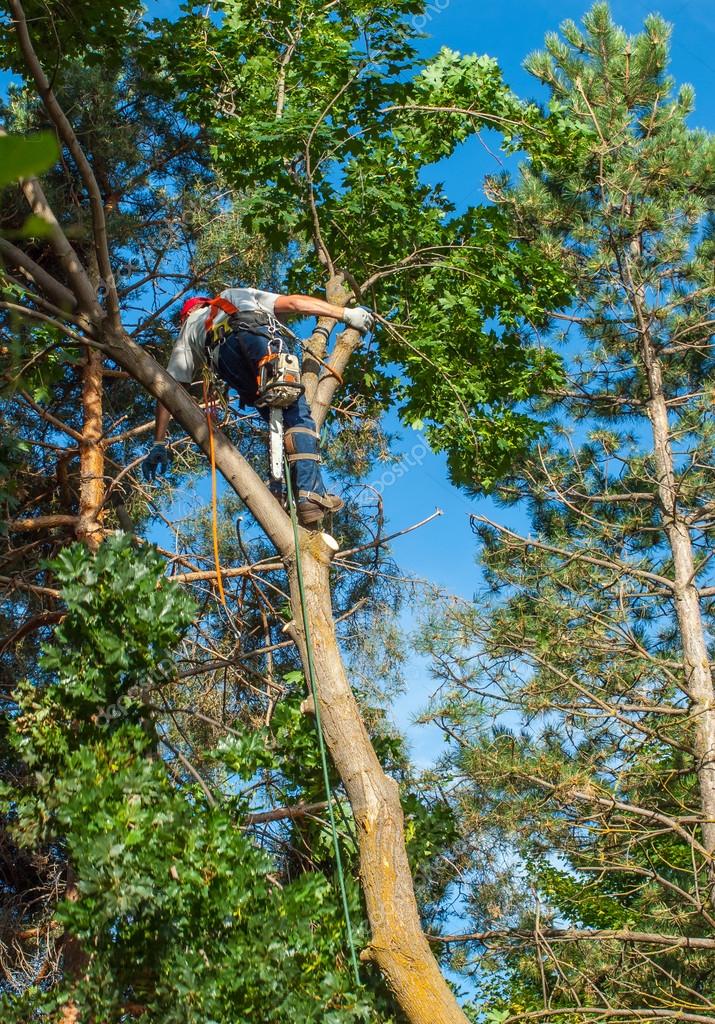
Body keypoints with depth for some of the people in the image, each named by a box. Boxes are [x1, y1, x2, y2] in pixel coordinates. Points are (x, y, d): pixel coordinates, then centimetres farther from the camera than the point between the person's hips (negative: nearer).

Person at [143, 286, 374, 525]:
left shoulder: (188, 332, 42)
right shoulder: (240, 295, 46)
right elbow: (294, 302, 30)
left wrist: (158, 445, 27)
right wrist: (346, 313, 29)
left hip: (223, 352, 1)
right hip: (261, 334, -1)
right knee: (296, 413, -2)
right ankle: (310, 495, -20)